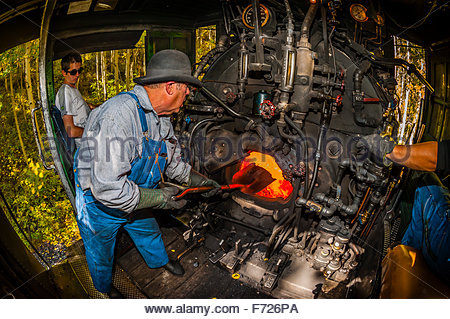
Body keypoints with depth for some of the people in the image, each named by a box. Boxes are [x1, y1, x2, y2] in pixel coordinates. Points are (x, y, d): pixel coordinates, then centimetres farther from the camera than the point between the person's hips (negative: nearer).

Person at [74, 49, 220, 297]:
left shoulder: (162, 118, -7)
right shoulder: (119, 114, -39)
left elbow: (172, 162, 10)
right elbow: (107, 188, -41)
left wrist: (198, 180, 5)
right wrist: (159, 198, -31)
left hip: (134, 200, 7)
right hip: (100, 206, -7)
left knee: (148, 231, 30)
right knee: (101, 256, 21)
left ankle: (160, 260, 62)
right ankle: (104, 289, 53)